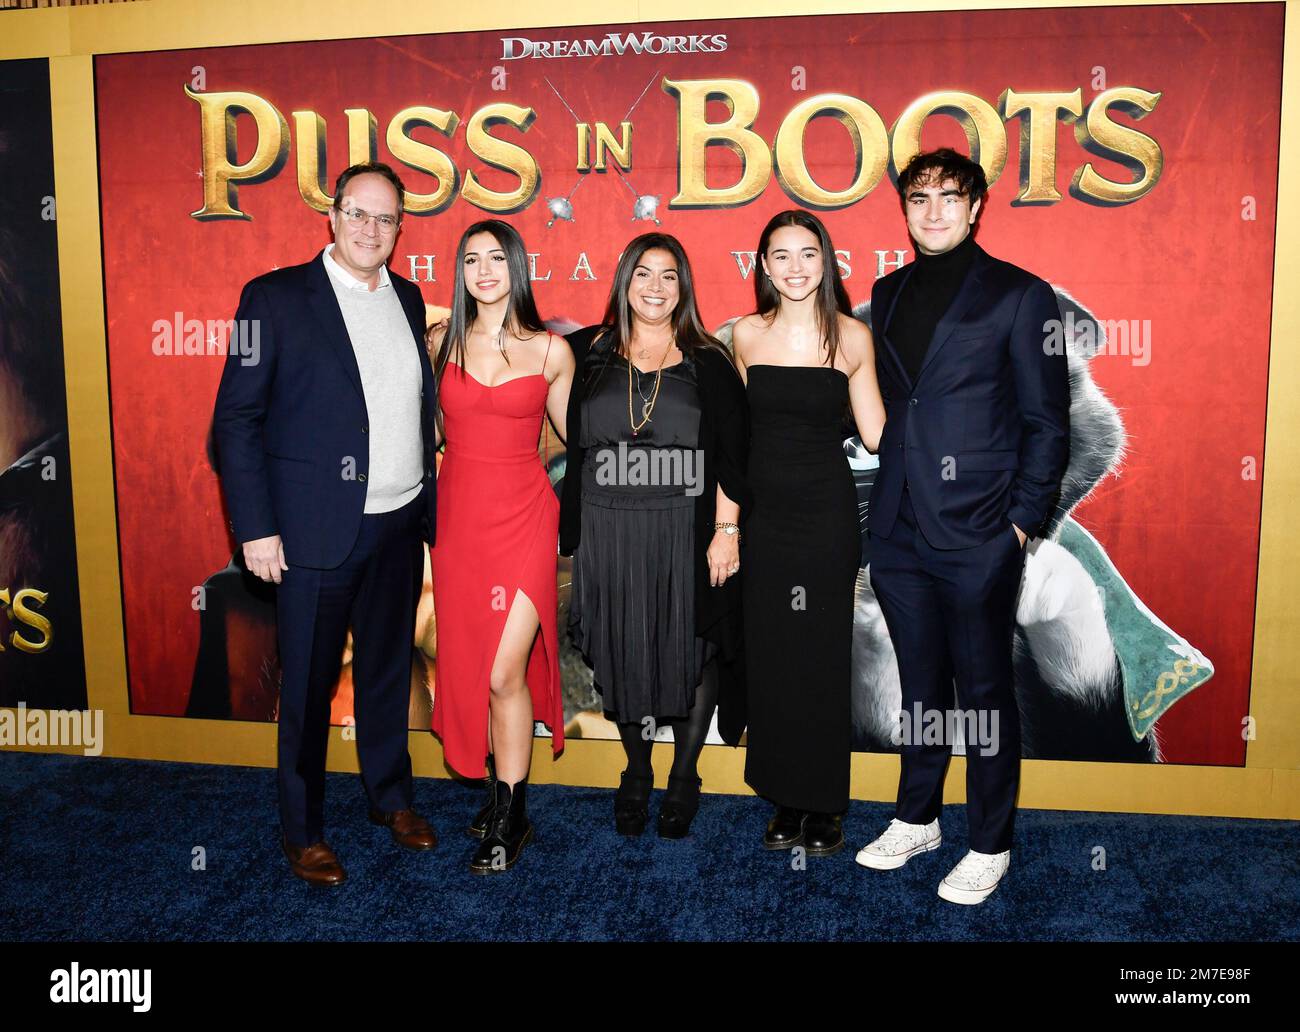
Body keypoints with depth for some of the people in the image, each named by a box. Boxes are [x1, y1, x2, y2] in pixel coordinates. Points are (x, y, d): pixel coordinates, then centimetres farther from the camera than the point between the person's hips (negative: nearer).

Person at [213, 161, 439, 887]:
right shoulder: (276, 298, -6)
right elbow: (236, 419, -8)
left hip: (400, 526, 5)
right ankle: (304, 832, 26)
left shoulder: (408, 299, 10)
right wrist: (255, 527, -12)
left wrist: (426, 505, 9)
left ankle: (392, 797, 37)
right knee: (309, 684, 8)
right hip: (316, 530, -4)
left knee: (389, 670, 18)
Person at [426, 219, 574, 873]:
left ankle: (509, 819, 9)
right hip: (458, 515, 3)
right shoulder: (441, 342, 6)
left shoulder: (550, 351, 1)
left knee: (504, 672, -8)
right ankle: (498, 796, 28)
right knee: (471, 666, 10)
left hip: (522, 517, -3)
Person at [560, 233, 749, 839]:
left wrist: (727, 530, -8)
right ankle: (636, 775, 27)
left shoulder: (707, 362, 2)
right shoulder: (591, 353, 6)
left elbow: (731, 453, -2)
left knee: (690, 651, 4)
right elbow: (575, 444, 11)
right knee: (620, 652, 8)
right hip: (609, 532, 1)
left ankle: (684, 777, 23)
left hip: (685, 532, -1)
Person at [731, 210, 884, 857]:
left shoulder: (852, 336, -3)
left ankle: (825, 803, 20)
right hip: (765, 511, 2)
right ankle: (785, 799, 23)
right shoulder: (747, 335, 2)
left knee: (823, 658, 4)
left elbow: (876, 432, 1)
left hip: (828, 512, -2)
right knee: (770, 657, 7)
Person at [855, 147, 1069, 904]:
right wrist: (879, 498, 6)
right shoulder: (888, 294, 12)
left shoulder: (1020, 295, -3)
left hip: (979, 536, -5)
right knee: (921, 684, 17)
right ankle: (918, 820, 34)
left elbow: (1048, 423, -4)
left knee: (985, 691, 6)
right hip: (899, 531, 5)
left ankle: (991, 845, 23)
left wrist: (1023, 522, -9)